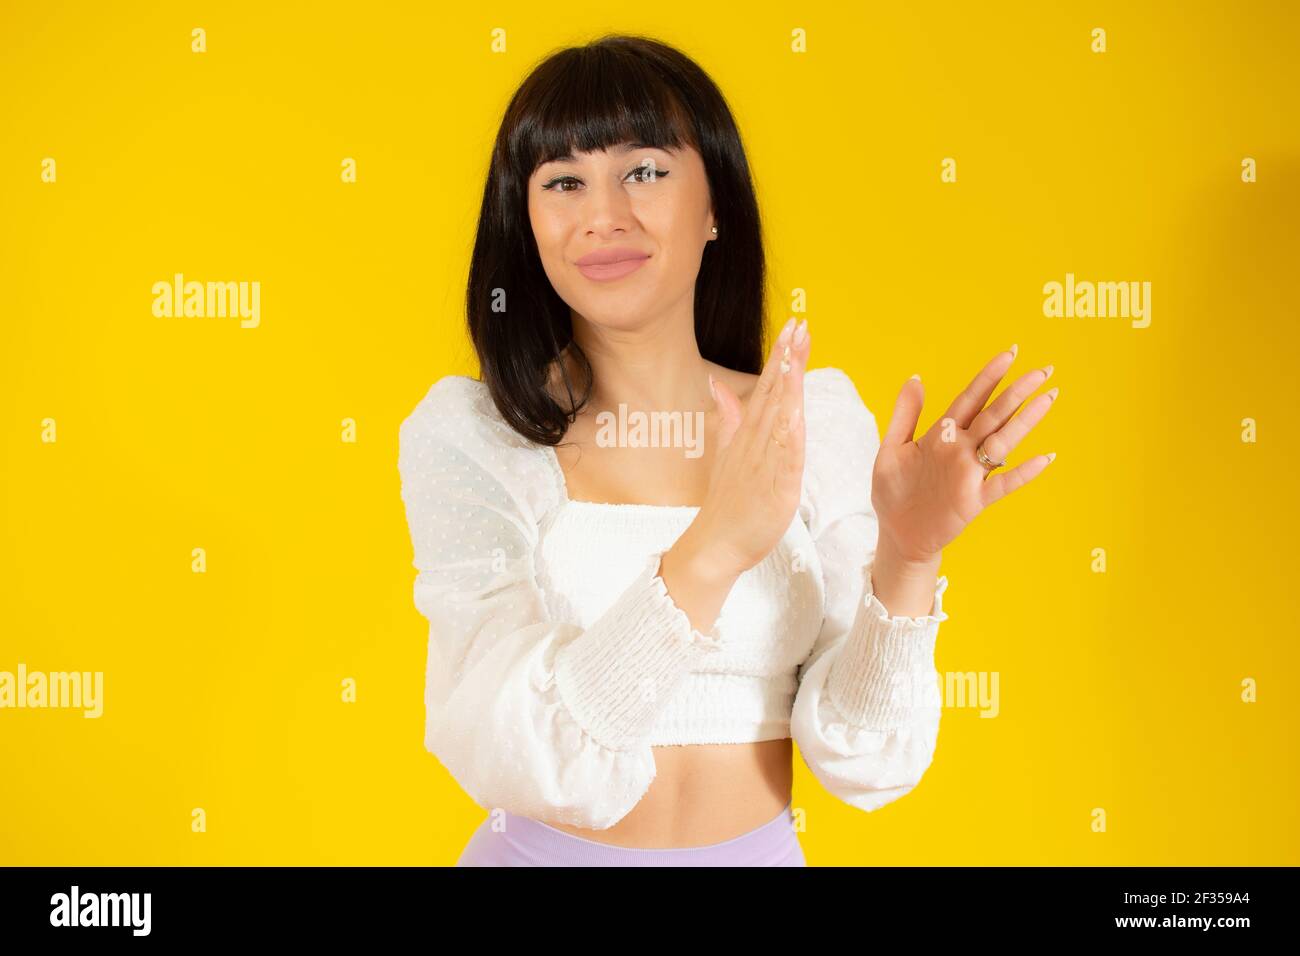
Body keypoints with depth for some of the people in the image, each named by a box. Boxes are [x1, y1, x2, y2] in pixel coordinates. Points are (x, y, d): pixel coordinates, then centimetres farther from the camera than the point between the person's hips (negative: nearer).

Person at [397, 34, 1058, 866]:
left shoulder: (819, 421, -8)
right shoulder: (464, 433, -13)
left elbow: (864, 763, -10)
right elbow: (509, 760, -24)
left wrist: (908, 561, -26)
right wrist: (711, 551, -34)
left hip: (761, 852, 2)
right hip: (545, 850, -1)